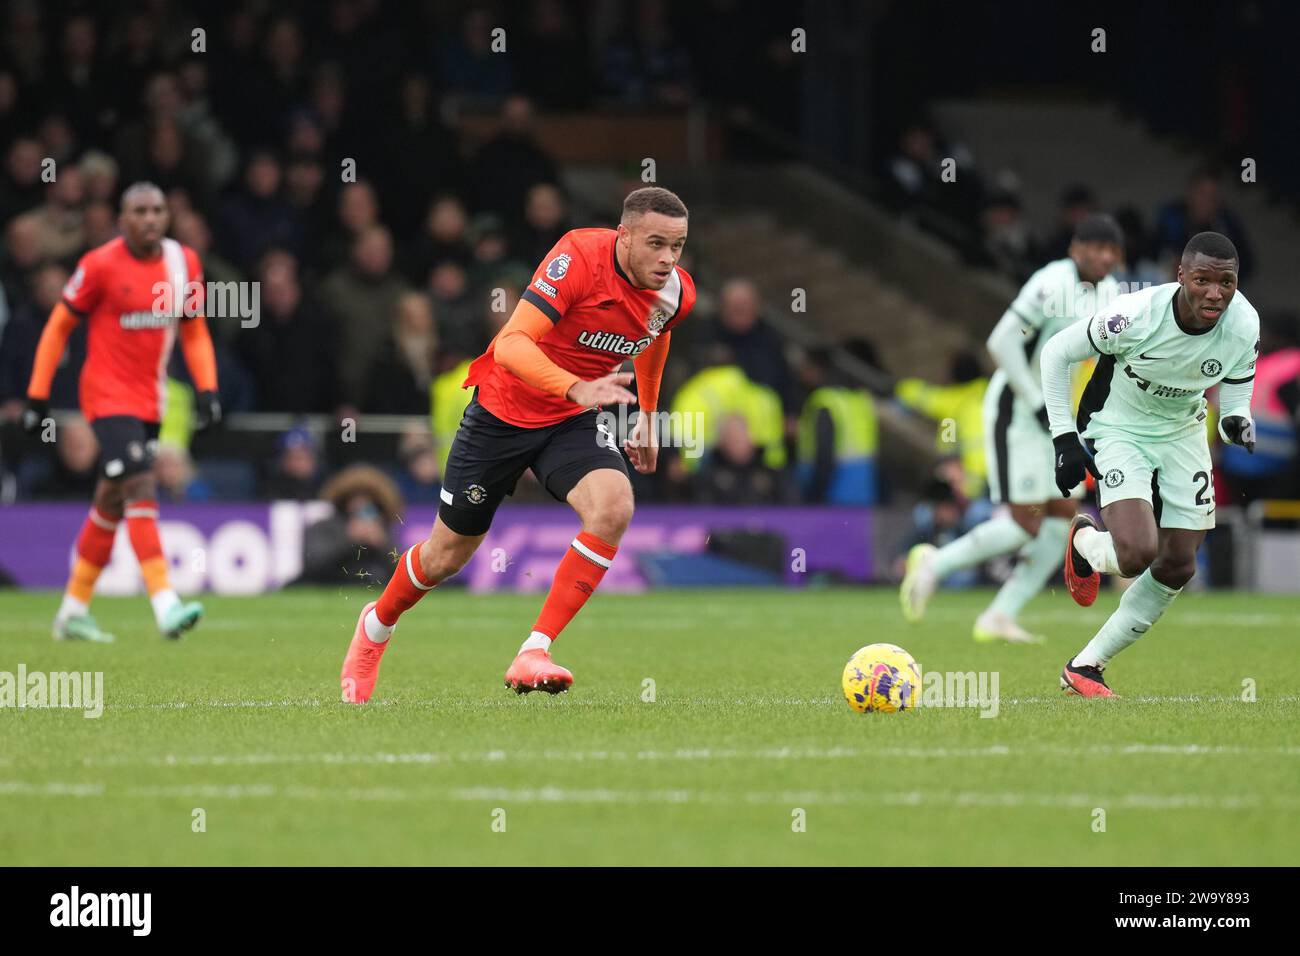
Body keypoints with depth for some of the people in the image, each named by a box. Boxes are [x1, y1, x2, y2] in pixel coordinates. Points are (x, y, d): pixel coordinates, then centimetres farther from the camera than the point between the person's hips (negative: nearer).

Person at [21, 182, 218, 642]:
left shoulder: (183, 262, 3)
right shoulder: (100, 265, -11)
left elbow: (195, 332, 14)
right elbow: (58, 327, -3)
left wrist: (207, 390, 2)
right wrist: (37, 396, -5)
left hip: (149, 402, 6)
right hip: (108, 394, -6)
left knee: (112, 501, 13)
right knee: (142, 489, -19)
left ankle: (73, 611, 24)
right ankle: (166, 606, -25)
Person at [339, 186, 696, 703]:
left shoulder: (675, 292, -11)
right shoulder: (580, 255, -30)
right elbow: (511, 343, -39)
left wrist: (648, 416, 25)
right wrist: (575, 389, -53)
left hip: (572, 421, 4)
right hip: (502, 410, -4)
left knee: (613, 506, -28)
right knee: (446, 554, 9)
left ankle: (533, 654, -21)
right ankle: (377, 626, 43)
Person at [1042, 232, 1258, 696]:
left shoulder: (1244, 327, -18)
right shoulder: (1136, 315, -31)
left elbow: (1236, 393, 1)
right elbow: (1056, 353, -16)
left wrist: (1237, 422, -24)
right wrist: (1065, 440, -18)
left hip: (1184, 432, 5)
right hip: (1118, 429, -5)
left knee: (1178, 566, 3)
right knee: (1137, 554, -25)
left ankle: (1085, 667, 17)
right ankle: (1083, 541, 13)